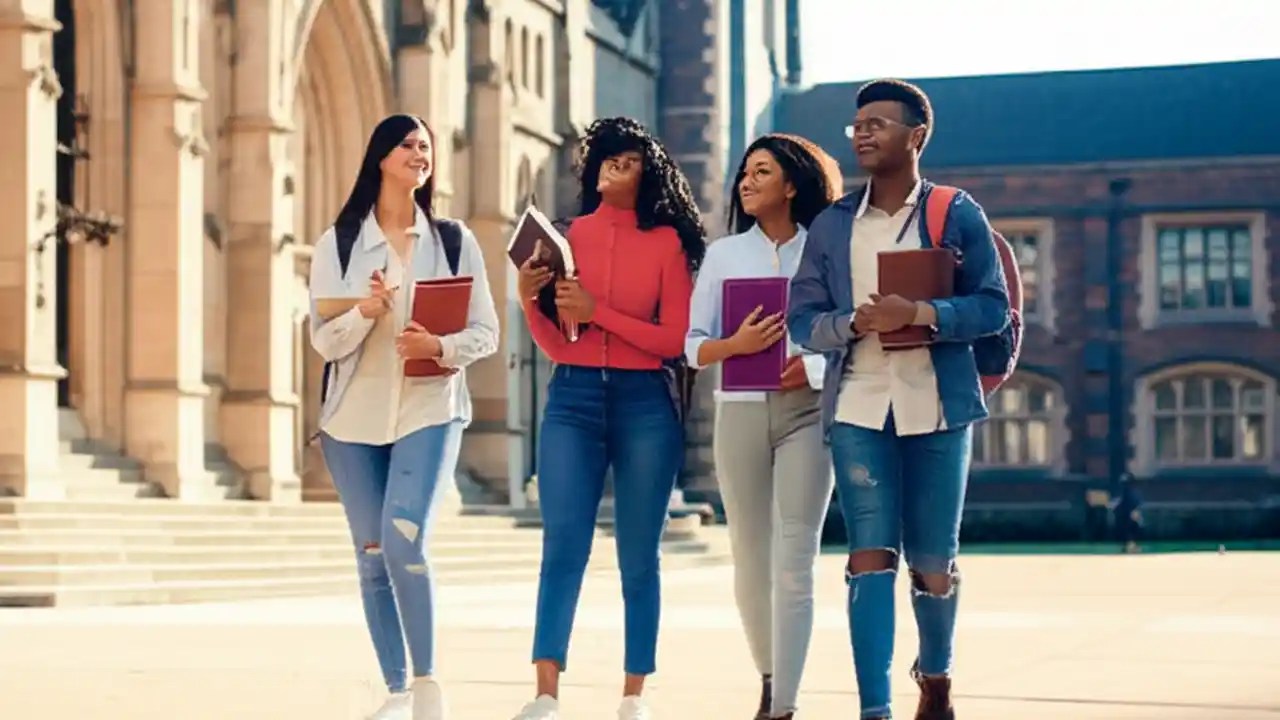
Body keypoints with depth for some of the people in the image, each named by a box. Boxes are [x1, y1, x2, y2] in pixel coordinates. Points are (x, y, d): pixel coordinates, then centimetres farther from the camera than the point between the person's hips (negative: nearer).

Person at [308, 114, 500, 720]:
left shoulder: (454, 240, 4)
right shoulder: (337, 244, 3)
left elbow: (486, 333, 3)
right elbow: (324, 342, -1)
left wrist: (441, 346, -17)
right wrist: (364, 311, -20)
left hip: (429, 411, -1)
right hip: (354, 417, 2)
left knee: (405, 542, -19)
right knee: (373, 556, 4)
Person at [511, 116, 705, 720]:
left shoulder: (667, 241, 3)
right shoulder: (568, 235, 8)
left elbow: (675, 339, -4)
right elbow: (556, 346, 9)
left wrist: (597, 312, -11)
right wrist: (530, 300, -9)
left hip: (644, 403, -1)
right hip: (573, 399, 1)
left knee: (638, 556, 3)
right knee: (562, 545, -10)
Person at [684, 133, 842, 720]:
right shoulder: (723, 253, 10)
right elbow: (693, 347, 5)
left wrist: (816, 366, -15)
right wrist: (736, 344, -14)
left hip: (806, 412, -3)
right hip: (740, 412, 3)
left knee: (794, 563, -9)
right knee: (750, 562, 7)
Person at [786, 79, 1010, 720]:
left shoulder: (958, 214, 2)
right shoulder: (831, 224, 8)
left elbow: (992, 307, -3)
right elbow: (803, 318, 6)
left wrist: (919, 314, -20)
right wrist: (854, 321, -15)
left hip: (937, 409, -1)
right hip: (858, 408, 1)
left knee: (933, 565, 9)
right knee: (870, 558, -8)